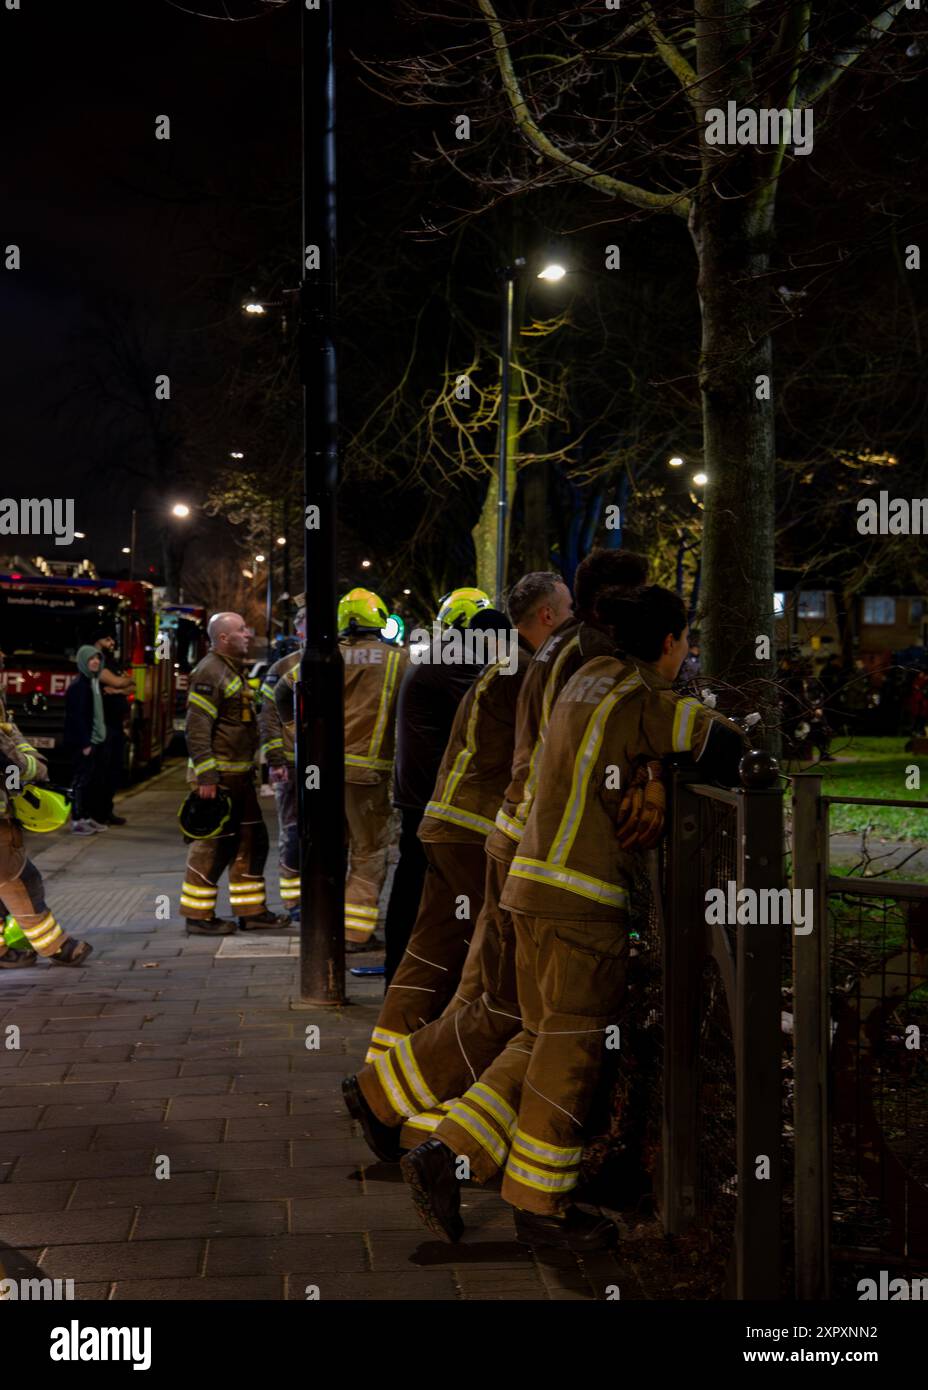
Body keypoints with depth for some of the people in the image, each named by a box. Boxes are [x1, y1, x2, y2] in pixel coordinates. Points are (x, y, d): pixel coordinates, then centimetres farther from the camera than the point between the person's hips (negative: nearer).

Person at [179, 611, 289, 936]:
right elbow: (197, 729, -21)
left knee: (251, 841, 13)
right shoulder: (210, 672, -15)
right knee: (214, 846, -5)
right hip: (218, 776, -10)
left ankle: (252, 911, 21)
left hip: (239, 775, 10)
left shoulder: (233, 671, 18)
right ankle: (198, 916, 4)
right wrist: (205, 776, -25)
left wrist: (251, 768, 24)